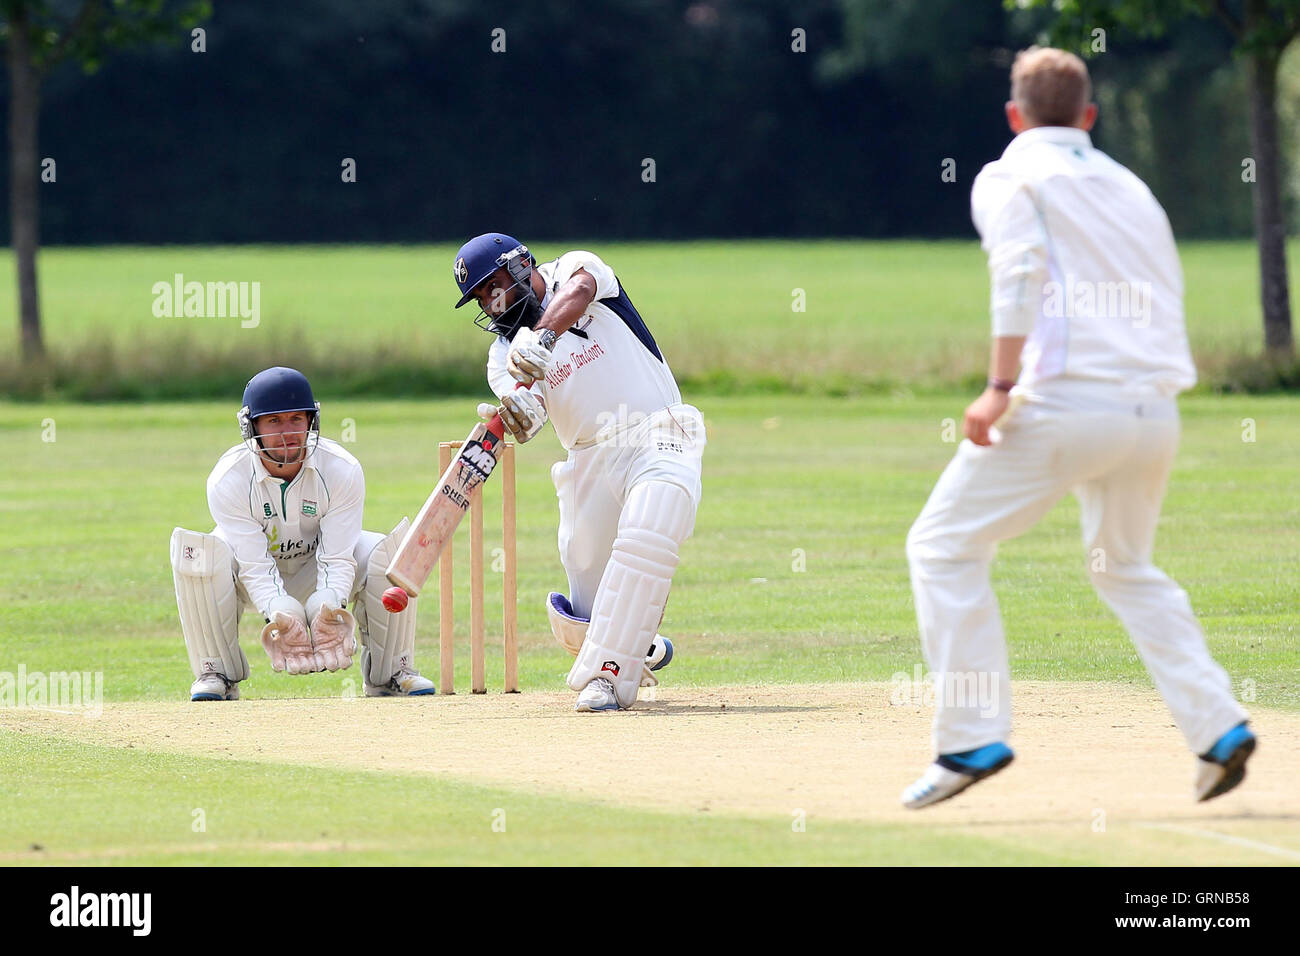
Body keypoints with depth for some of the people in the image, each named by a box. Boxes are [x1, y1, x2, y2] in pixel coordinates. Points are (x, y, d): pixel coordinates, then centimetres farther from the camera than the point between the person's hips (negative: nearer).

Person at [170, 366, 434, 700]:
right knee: (196, 552, -33)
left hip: (315, 575, 1)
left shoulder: (342, 470, -22)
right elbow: (254, 566, -29)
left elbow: (338, 558, -26)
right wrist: (280, 613, -49)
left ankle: (388, 672, -9)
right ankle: (217, 673, -18)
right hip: (260, 586, -1)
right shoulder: (227, 481, -26)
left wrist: (329, 607, -47)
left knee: (390, 549, -26)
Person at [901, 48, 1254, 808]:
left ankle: (973, 739, -8)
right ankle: (1218, 726, 12)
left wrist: (1001, 388, -17)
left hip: (1067, 401, -6)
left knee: (945, 547, 4)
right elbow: (1167, 294, 18)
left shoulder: (1010, 178, 6)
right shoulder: (1130, 186, 24)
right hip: (1156, 411, 6)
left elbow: (1020, 269, -12)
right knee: (1126, 568, 26)